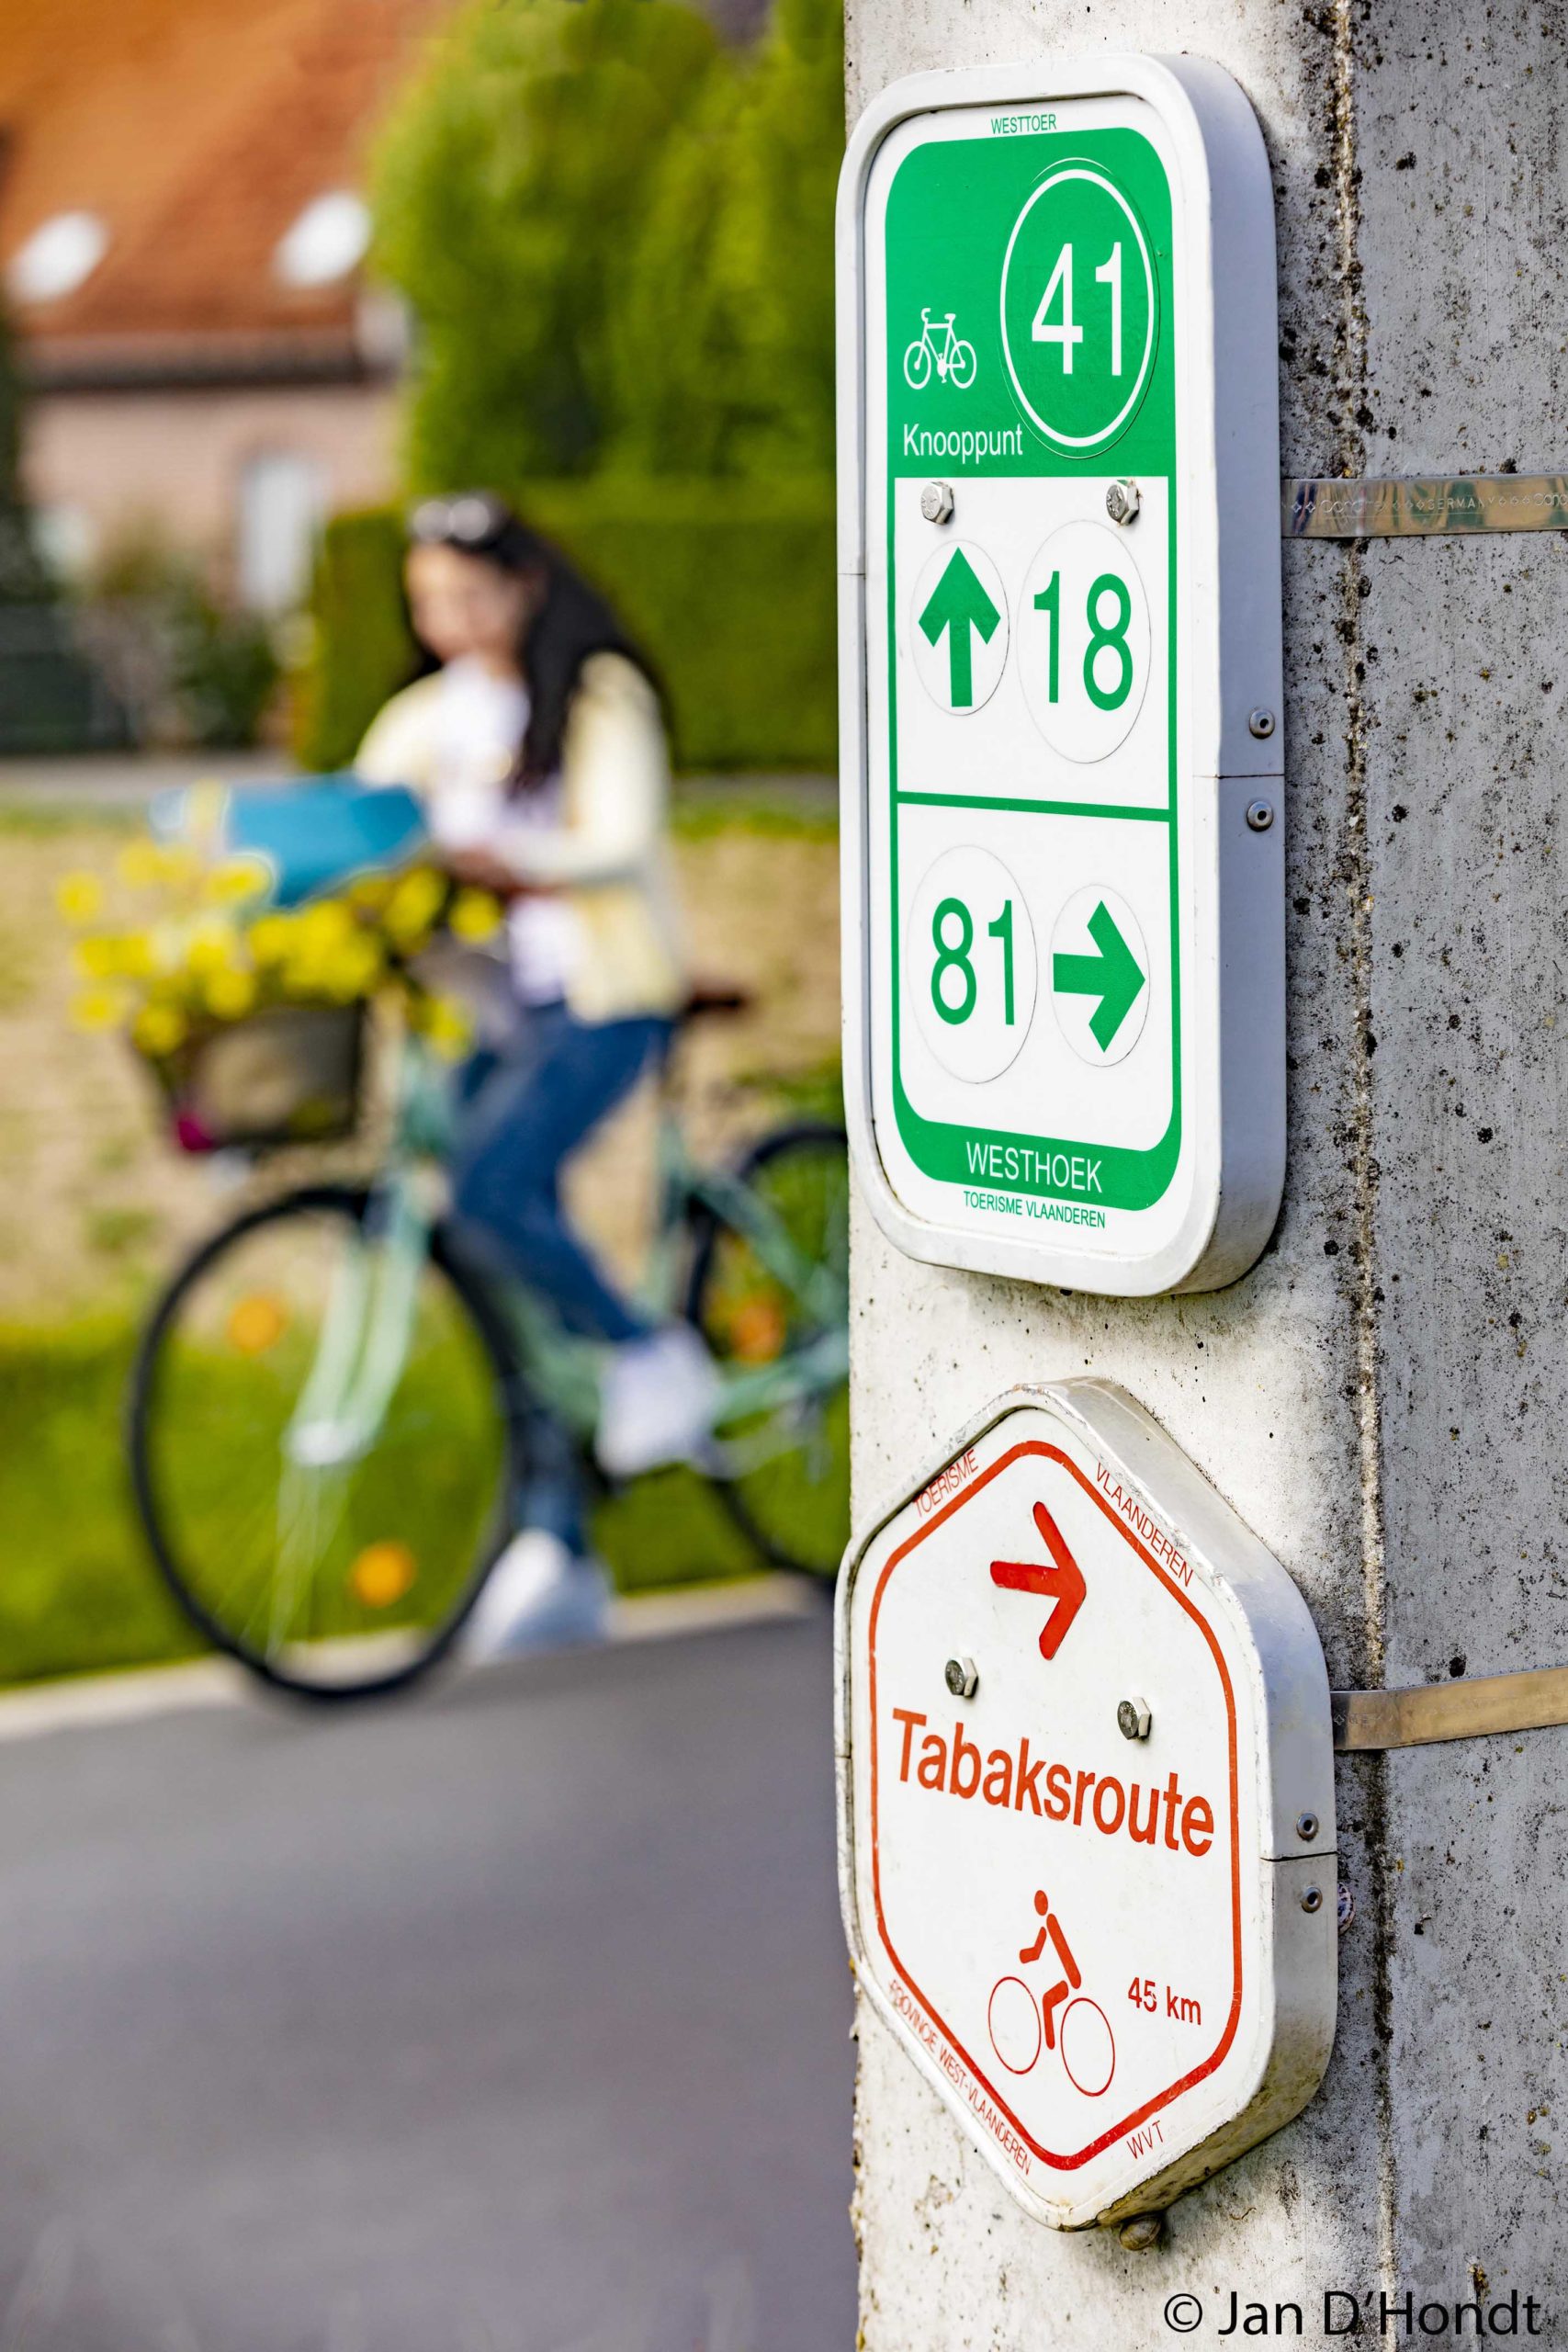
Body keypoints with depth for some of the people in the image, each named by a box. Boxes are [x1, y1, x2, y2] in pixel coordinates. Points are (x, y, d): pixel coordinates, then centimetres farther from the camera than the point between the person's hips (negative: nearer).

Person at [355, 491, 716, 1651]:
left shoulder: (602, 698, -7)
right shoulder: (431, 717, 10)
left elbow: (624, 845, -21)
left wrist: (516, 867, -39)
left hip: (606, 998, -6)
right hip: (497, 1002, 6)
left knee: (494, 1185, -26)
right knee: (514, 1263, 1)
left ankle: (653, 1357, -5)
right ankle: (555, 1549, 7)